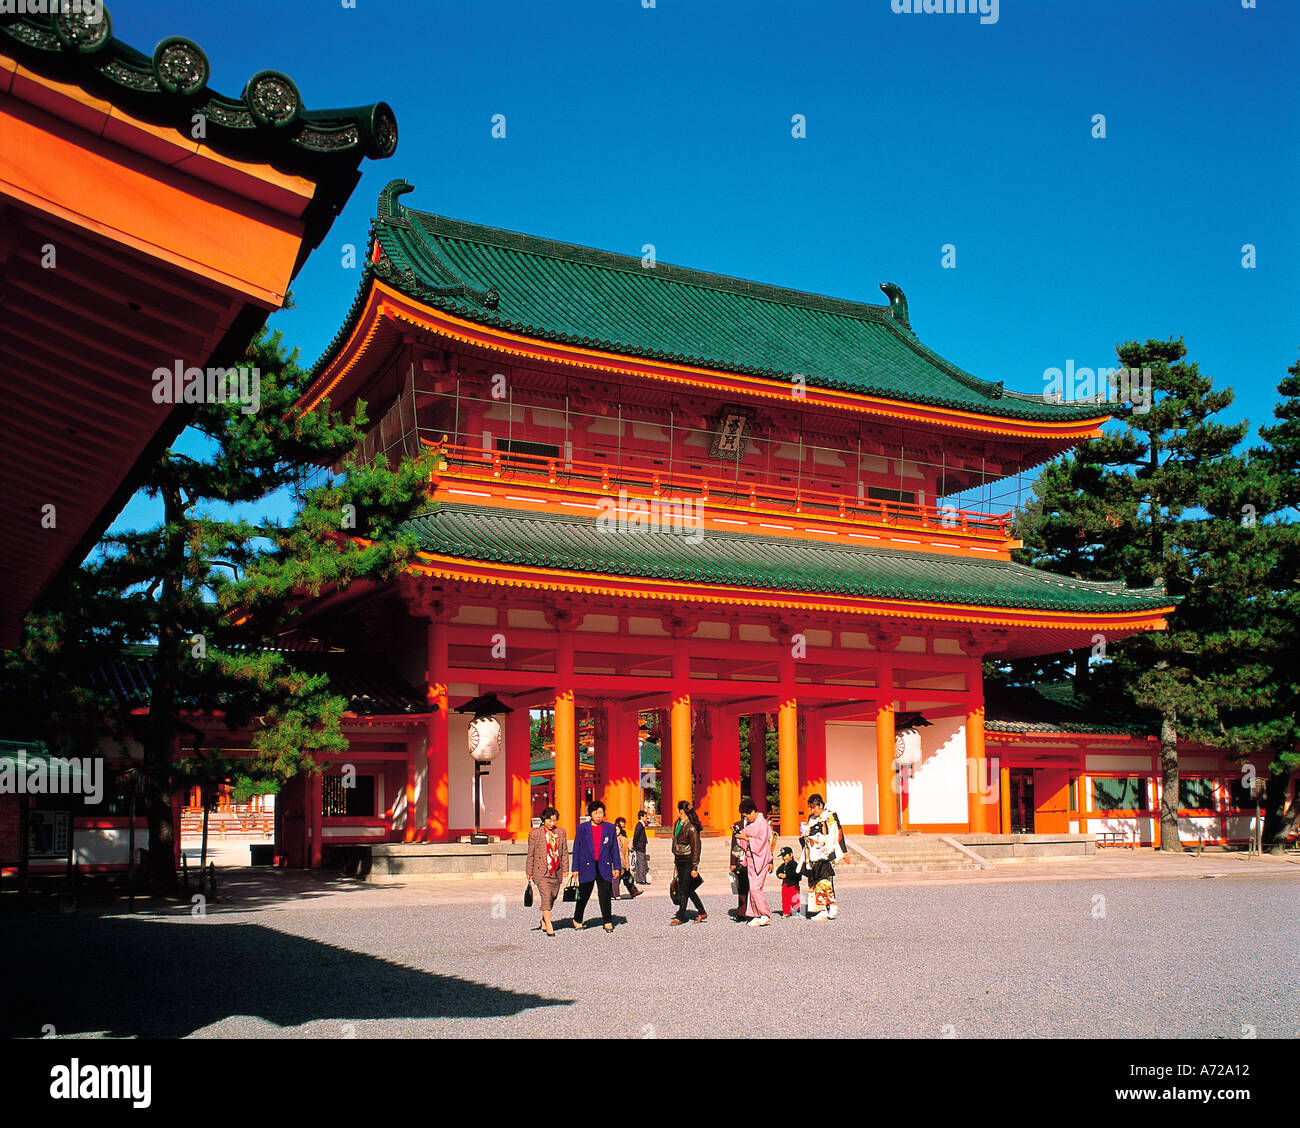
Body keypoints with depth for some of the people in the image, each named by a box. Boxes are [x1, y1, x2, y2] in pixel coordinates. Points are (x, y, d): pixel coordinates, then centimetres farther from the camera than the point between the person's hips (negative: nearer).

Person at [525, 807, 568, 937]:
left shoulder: (561, 832, 8)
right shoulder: (534, 833, -1)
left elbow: (564, 852, 11)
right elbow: (530, 854, 3)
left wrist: (565, 868, 5)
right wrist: (529, 872, 4)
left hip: (556, 872, 4)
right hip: (541, 871, -4)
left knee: (553, 897, 11)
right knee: (546, 897, -14)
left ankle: (544, 921, 32)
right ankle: (549, 926, -15)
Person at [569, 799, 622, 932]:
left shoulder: (610, 828, 7)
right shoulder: (582, 829, 3)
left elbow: (615, 849, 10)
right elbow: (576, 850, 5)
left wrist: (617, 867, 5)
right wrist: (575, 869, 1)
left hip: (604, 866, 1)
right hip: (587, 866, -1)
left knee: (605, 895, -4)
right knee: (584, 894, 6)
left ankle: (608, 922, 5)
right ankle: (577, 920, 25)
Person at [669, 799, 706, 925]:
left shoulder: (691, 828, -18)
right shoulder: (677, 823, 7)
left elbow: (696, 848, -16)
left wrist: (695, 868, -17)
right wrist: (675, 860, 20)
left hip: (688, 860, -8)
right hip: (679, 860, 8)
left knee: (684, 889, -1)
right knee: (688, 889, 12)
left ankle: (680, 916, 8)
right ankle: (701, 912, 23)